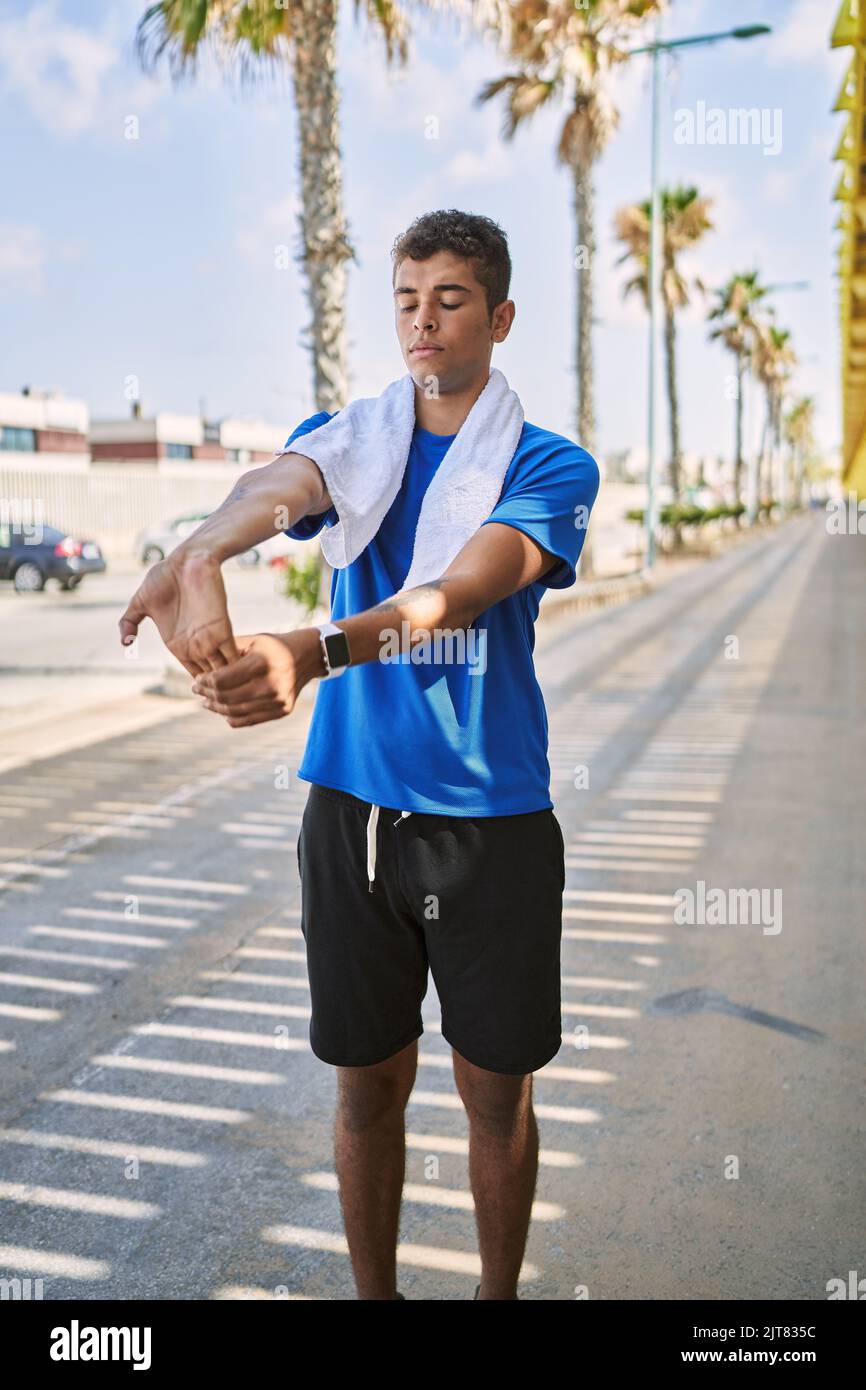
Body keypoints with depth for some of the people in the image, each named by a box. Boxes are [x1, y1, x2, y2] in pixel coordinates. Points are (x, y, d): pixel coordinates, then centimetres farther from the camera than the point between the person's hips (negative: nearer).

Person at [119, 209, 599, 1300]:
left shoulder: (551, 466, -2)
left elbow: (462, 592, -21)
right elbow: (278, 485, -18)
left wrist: (310, 652, -39)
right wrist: (198, 553, -42)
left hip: (491, 818, -2)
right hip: (352, 809, 2)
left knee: (495, 1089, 11)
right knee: (368, 1084, 12)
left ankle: (498, 1293, 34)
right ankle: (374, 1292, 34)